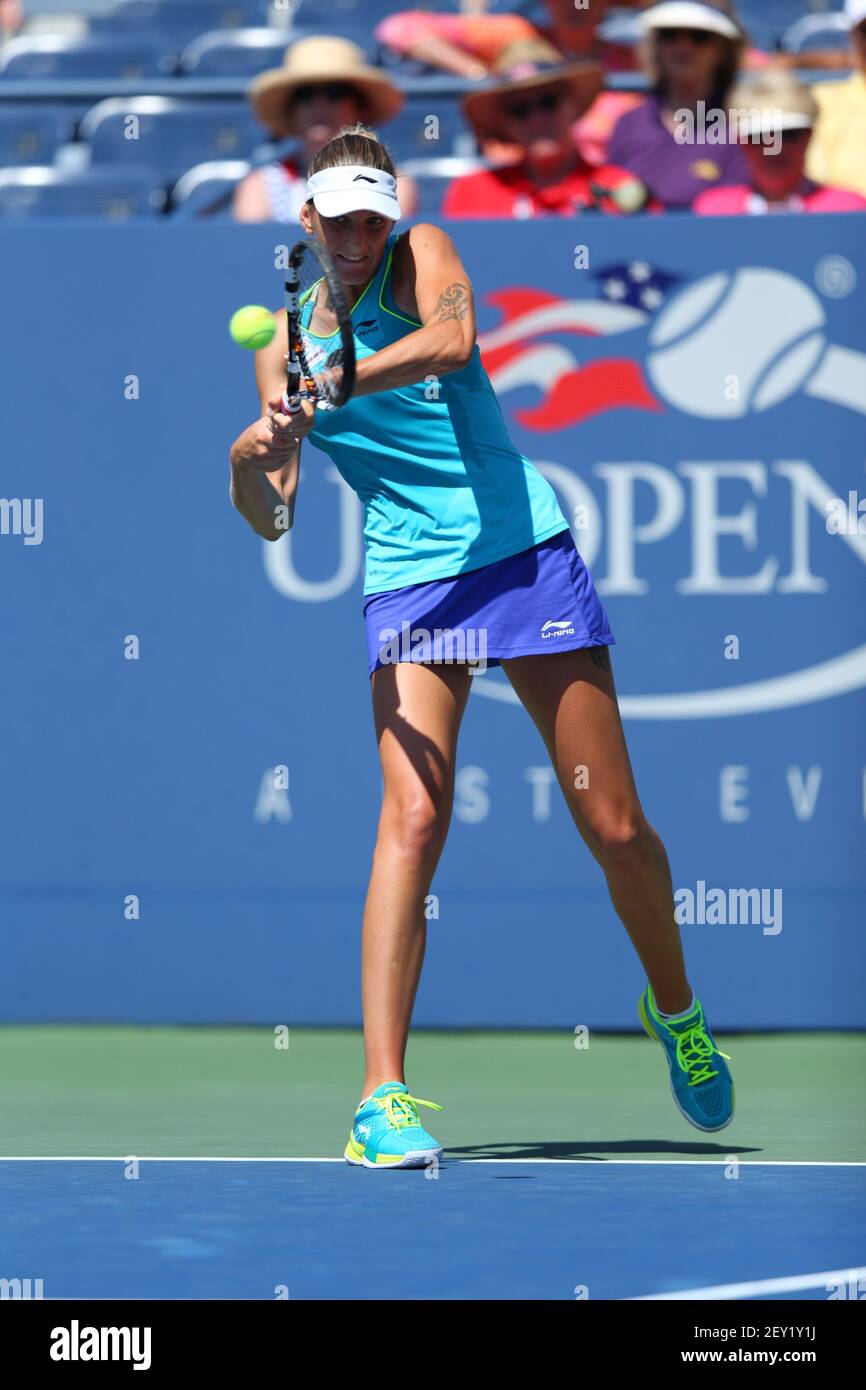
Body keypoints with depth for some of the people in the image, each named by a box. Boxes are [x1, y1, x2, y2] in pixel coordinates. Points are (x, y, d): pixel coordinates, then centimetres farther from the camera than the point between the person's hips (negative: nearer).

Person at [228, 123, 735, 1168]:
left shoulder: (421, 258, -2)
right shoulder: (283, 349, 7)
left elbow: (450, 339, -26)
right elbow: (272, 520, 4)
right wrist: (251, 460, -18)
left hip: (527, 556, -1)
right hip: (410, 585, 1)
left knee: (616, 829, 2)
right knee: (412, 819, -19)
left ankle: (675, 1011, 31)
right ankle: (381, 1101, -22)